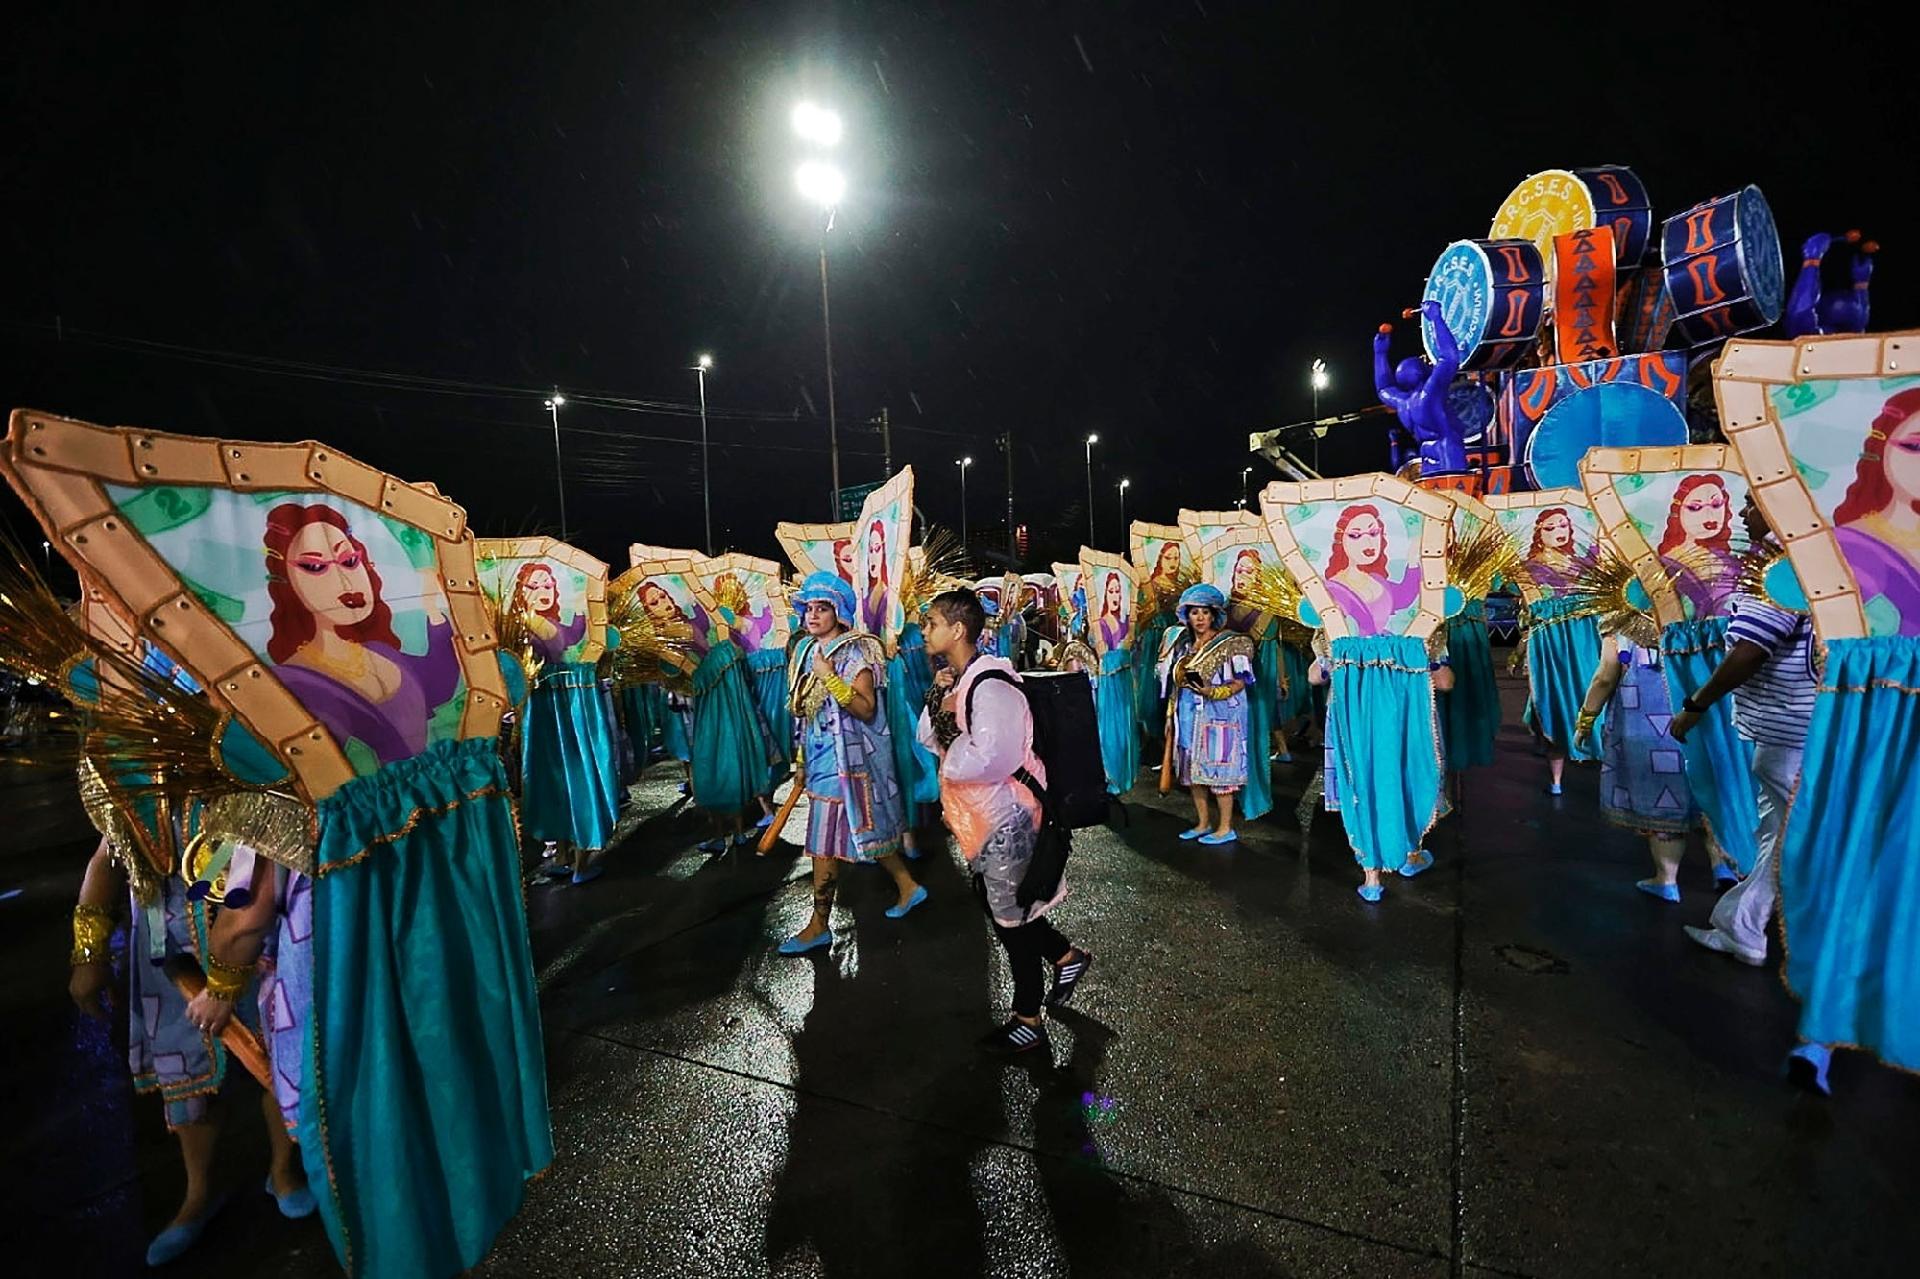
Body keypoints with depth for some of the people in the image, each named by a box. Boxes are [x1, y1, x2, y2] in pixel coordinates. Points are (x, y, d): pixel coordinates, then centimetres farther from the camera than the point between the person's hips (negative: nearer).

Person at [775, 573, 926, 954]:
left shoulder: (854, 652, -13)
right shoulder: (806, 650, 10)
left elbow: (866, 710, -22)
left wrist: (830, 678, -30)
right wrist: (802, 760, 20)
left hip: (844, 757, -8)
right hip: (820, 755, 8)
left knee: (825, 840, -1)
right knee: (865, 828, 15)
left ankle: (819, 925, 13)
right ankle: (908, 887, 32)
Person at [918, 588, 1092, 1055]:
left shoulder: (990, 686, -26)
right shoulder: (959, 680, 4)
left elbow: (986, 761, -32)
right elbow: (929, 737, 11)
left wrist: (950, 749, -14)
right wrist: (938, 698, -6)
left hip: (1006, 817, -9)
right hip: (985, 816, 9)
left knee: (1011, 916, 8)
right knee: (996, 902, 23)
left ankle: (1028, 1023, 30)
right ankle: (1067, 957, 44)